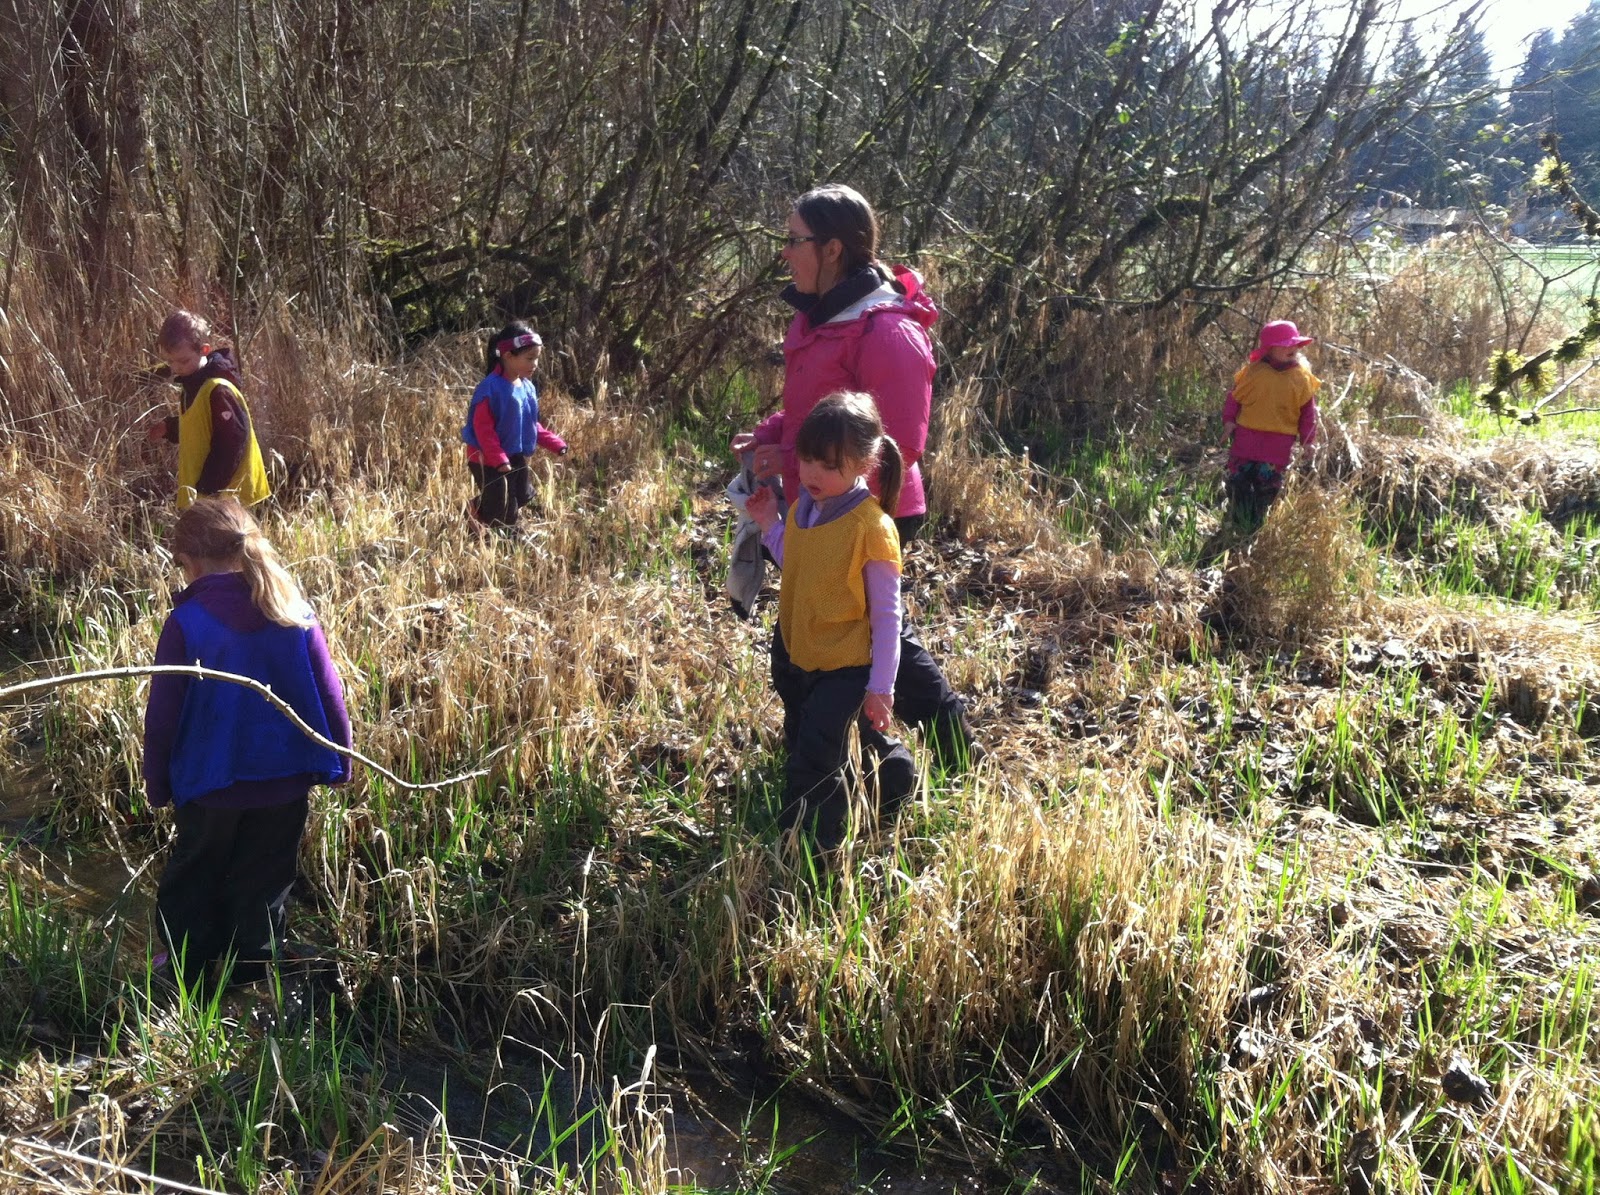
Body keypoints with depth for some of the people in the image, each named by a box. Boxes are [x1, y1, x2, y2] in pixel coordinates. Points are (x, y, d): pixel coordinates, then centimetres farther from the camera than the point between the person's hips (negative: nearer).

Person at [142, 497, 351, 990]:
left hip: (209, 786, -2)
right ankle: (251, 974, 25)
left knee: (193, 880, 21)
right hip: (285, 783, 2)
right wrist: (338, 761, 9)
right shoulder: (296, 616, -8)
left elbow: (163, 713, -9)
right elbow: (328, 696, -3)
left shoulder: (185, 623, -15)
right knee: (263, 885, 16)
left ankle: (190, 969, 31)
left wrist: (157, 782, 4)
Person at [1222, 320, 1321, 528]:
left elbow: (1308, 412, 3)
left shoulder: (1302, 377, -2)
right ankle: (1235, 521, 25)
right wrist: (1229, 421, -5)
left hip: (1279, 443, -1)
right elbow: (1234, 397, 5)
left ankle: (1259, 525, 18)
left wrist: (1308, 441, 2)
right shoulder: (1252, 371, -3)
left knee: (1268, 484, 4)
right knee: (1239, 480, 7)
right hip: (1246, 437, 1)